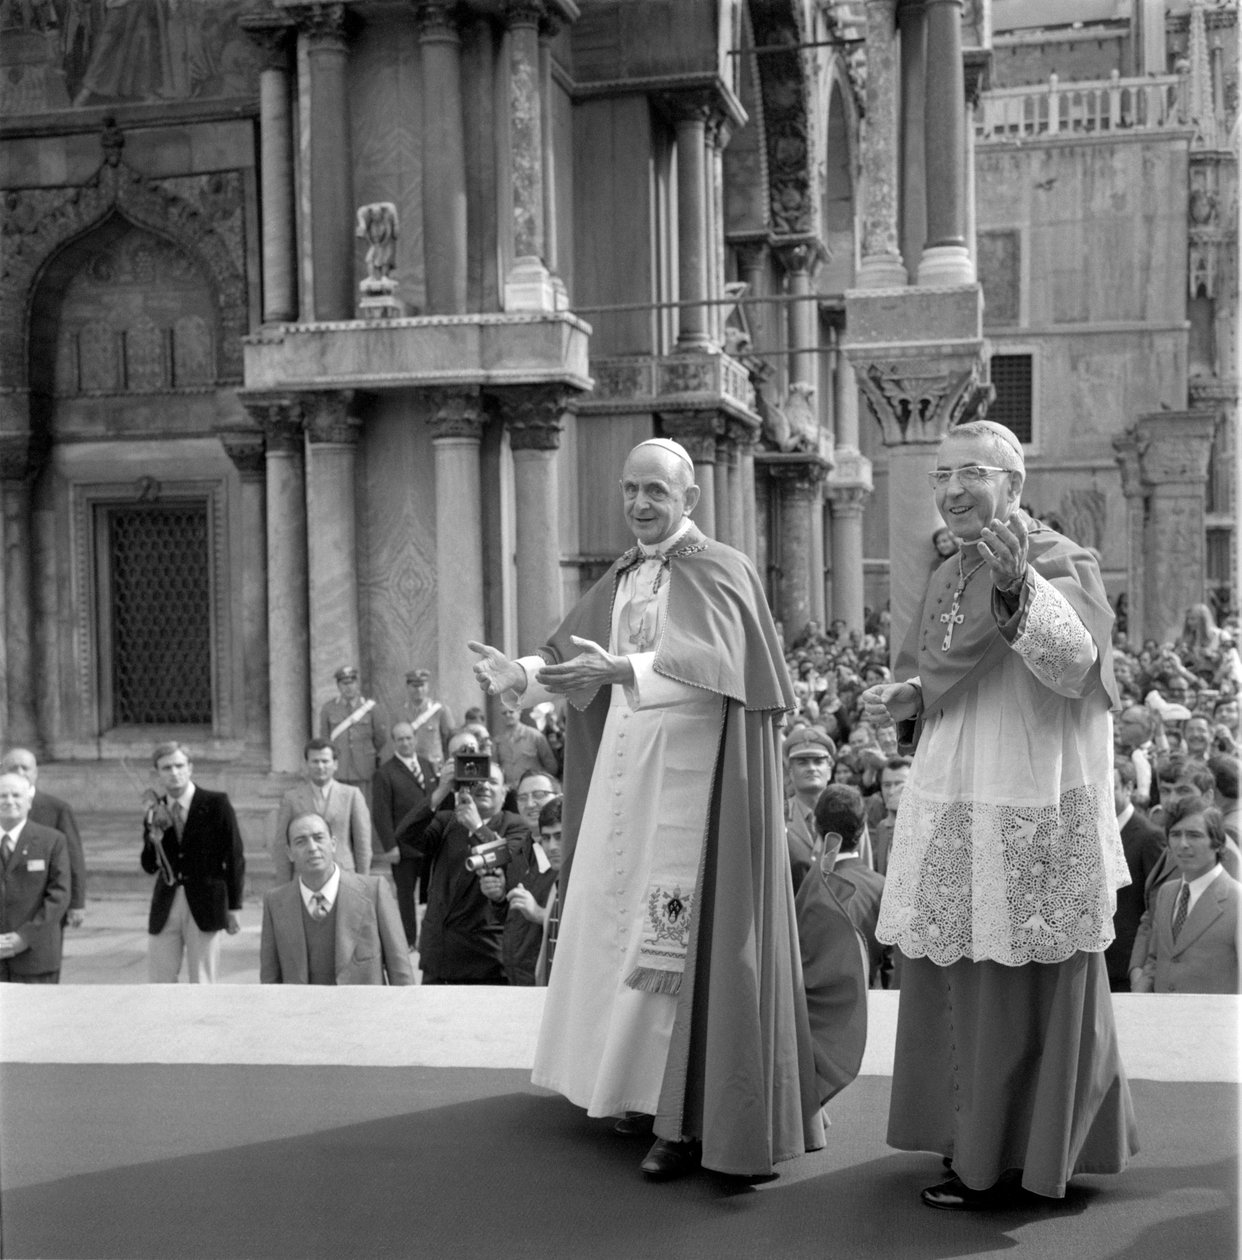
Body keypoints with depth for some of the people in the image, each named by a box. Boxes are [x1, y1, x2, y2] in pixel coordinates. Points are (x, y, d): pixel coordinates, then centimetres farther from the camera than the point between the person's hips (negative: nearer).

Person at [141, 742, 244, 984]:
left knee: (201, 985, 2)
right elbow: (150, 867, 9)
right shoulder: (156, 812, 6)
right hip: (166, 904, 3)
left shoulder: (216, 804, -4)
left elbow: (234, 857, -1)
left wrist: (233, 907, -2)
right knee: (159, 984, 4)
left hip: (204, 906, -3)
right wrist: (153, 836, -11)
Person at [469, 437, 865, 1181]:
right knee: (623, 926, 10)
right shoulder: (622, 580, 14)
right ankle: (644, 1086, 24)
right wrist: (522, 675, -9)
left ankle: (691, 1119, -1)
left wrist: (624, 668, -40)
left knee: (689, 938, -8)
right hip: (626, 776, 7)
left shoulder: (720, 571, -8)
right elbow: (574, 655, 12)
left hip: (694, 776, -7)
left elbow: (713, 658, -25)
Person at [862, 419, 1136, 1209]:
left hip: (1032, 813, -8)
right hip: (955, 807, 8)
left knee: (1017, 988, 2)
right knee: (957, 980, 16)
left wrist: (1019, 586, -46)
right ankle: (976, 1133, 34)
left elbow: (1074, 663, -31)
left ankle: (1010, 1159, 16)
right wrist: (904, 699, -2)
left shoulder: (1060, 563, -12)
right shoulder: (952, 577, 11)